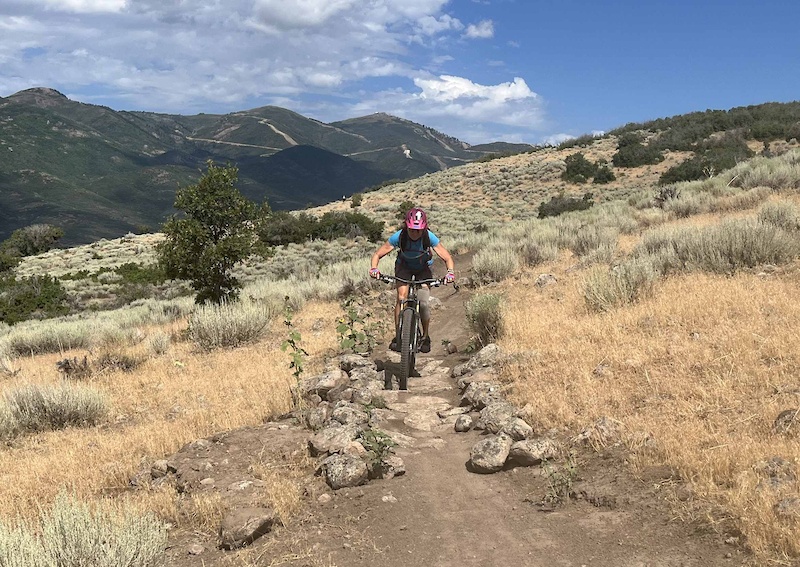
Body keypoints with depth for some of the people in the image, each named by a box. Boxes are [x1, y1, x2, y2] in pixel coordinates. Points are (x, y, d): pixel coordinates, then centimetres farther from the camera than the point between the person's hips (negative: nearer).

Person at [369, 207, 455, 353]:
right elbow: (377, 254, -23)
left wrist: (450, 272, -45)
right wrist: (374, 268, -42)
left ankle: (425, 337, 6)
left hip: (424, 268, 0)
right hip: (404, 266, 0)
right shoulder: (399, 237, -30)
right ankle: (397, 335, -10)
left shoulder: (430, 237, -31)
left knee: (424, 302, -15)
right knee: (401, 298, -21)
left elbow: (447, 258, -25)